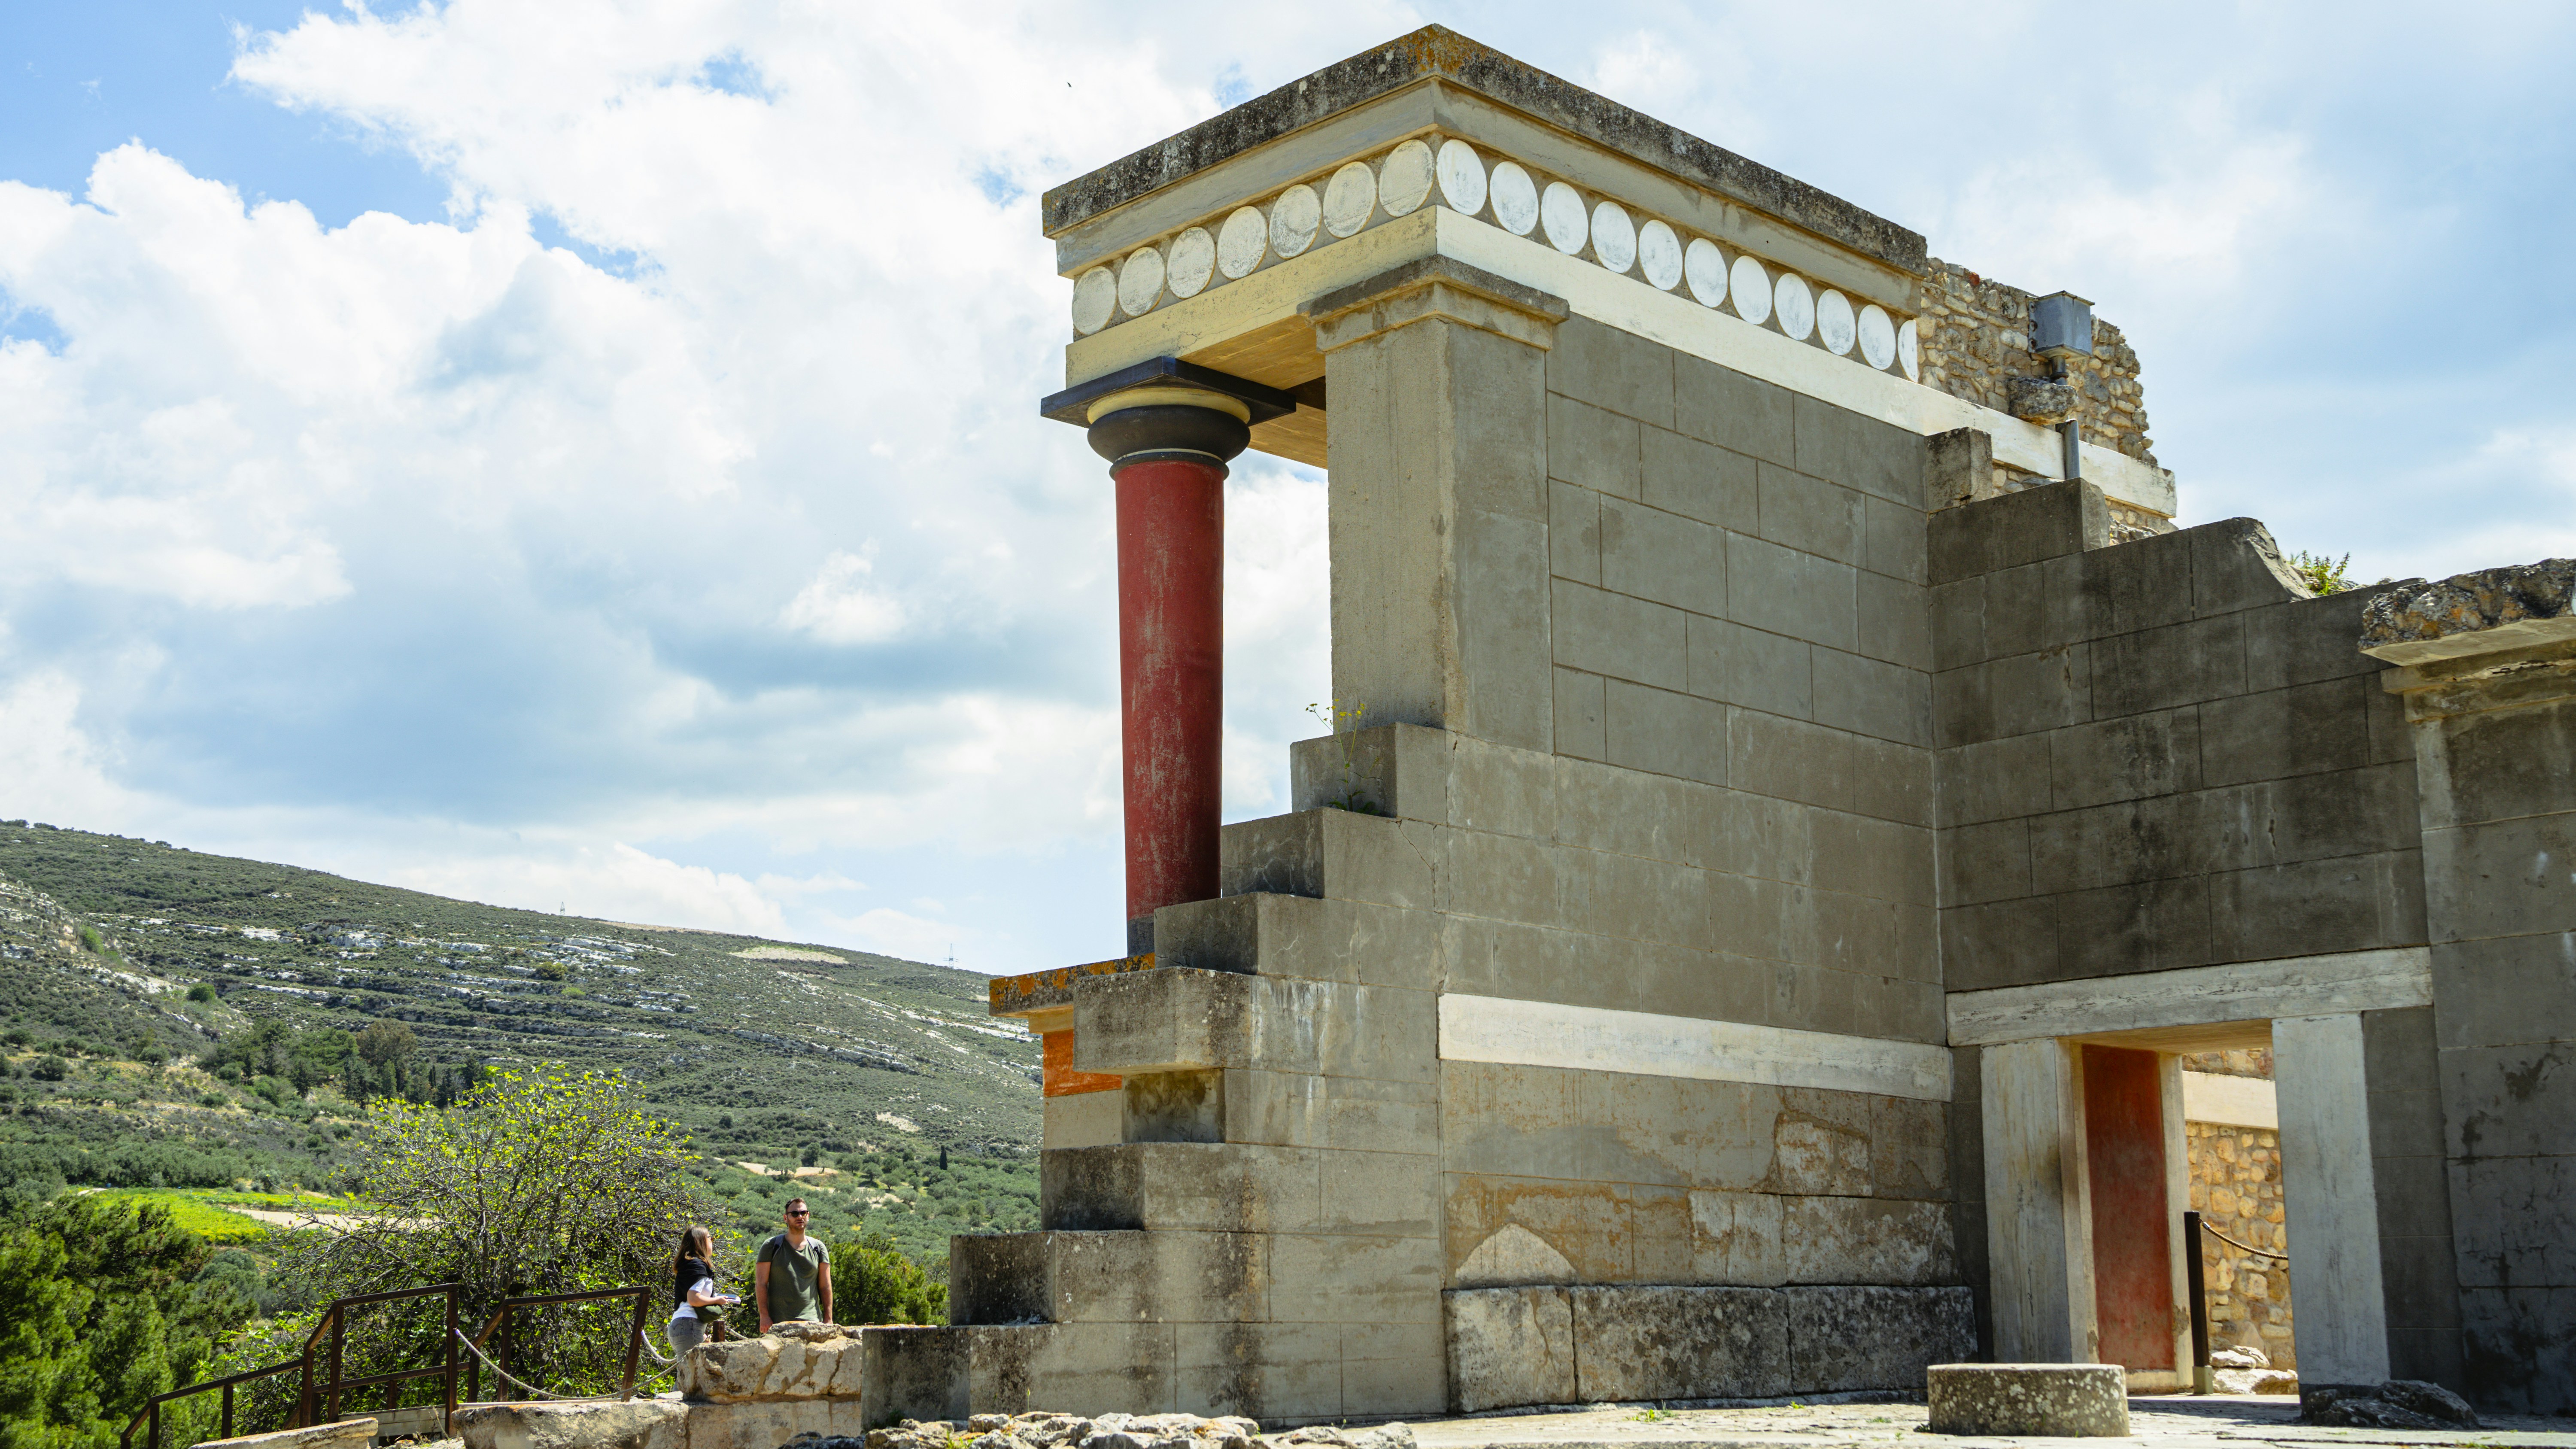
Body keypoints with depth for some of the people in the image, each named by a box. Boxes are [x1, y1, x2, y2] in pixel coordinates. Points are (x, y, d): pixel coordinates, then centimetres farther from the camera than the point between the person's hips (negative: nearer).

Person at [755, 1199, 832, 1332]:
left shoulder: (818, 1248, 13)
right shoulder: (771, 1246, 6)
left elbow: (825, 1286, 12)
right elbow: (761, 1284, 2)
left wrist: (828, 1319, 5)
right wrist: (764, 1316, -8)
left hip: (811, 1321, 2)